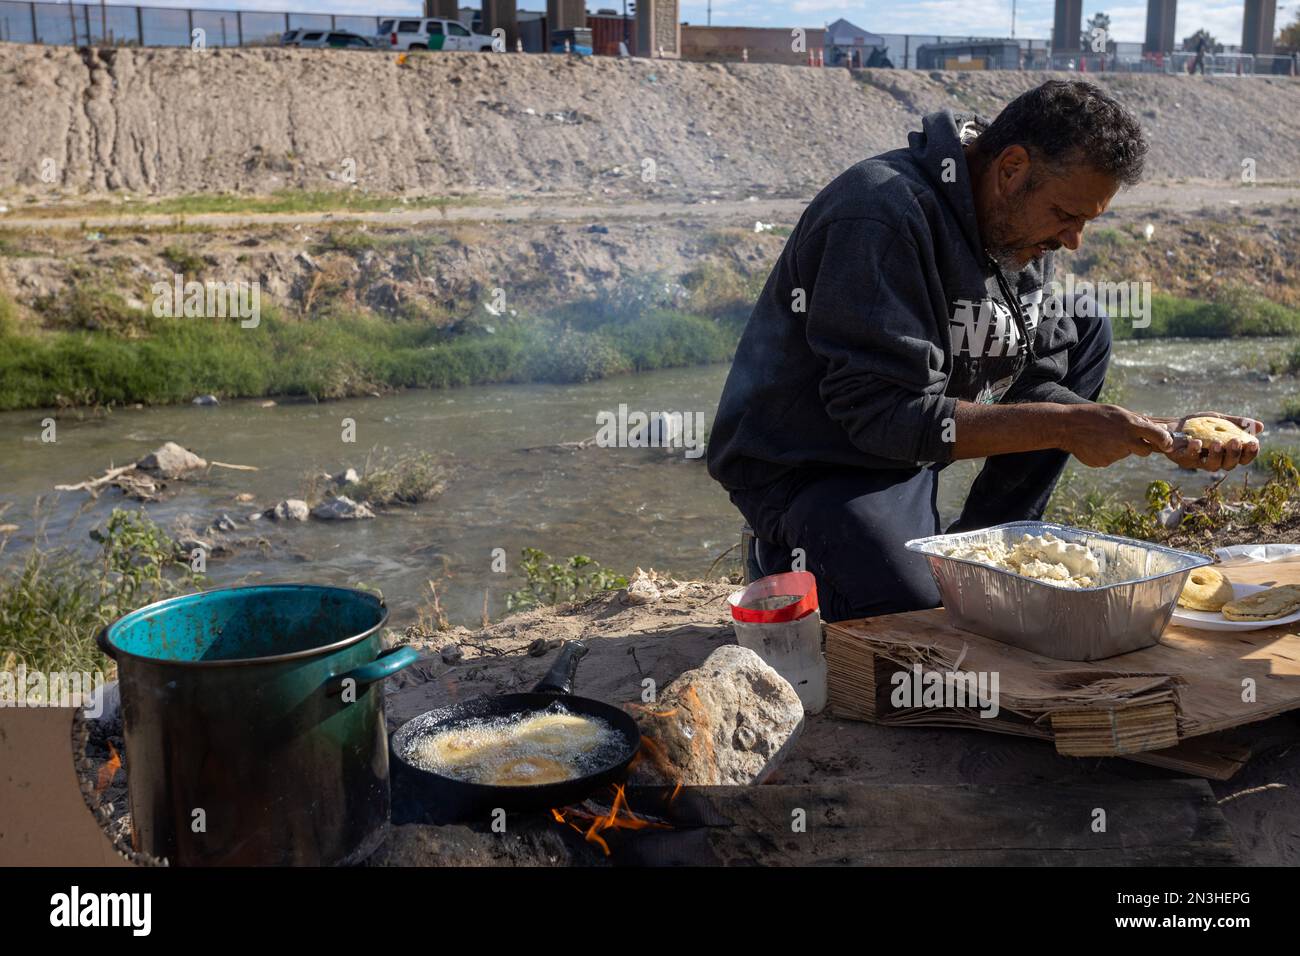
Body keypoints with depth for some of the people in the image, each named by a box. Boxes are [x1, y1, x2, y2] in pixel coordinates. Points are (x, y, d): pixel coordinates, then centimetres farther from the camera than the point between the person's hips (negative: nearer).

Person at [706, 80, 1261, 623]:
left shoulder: (1021, 224, 1)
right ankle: (794, 555, 3)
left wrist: (1164, 437, -11)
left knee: (1084, 329, 9)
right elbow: (886, 416, -30)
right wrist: (1063, 426, -29)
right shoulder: (884, 217, -27)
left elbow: (1032, 387, 3)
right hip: (808, 465, -9)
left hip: (915, 437, 9)